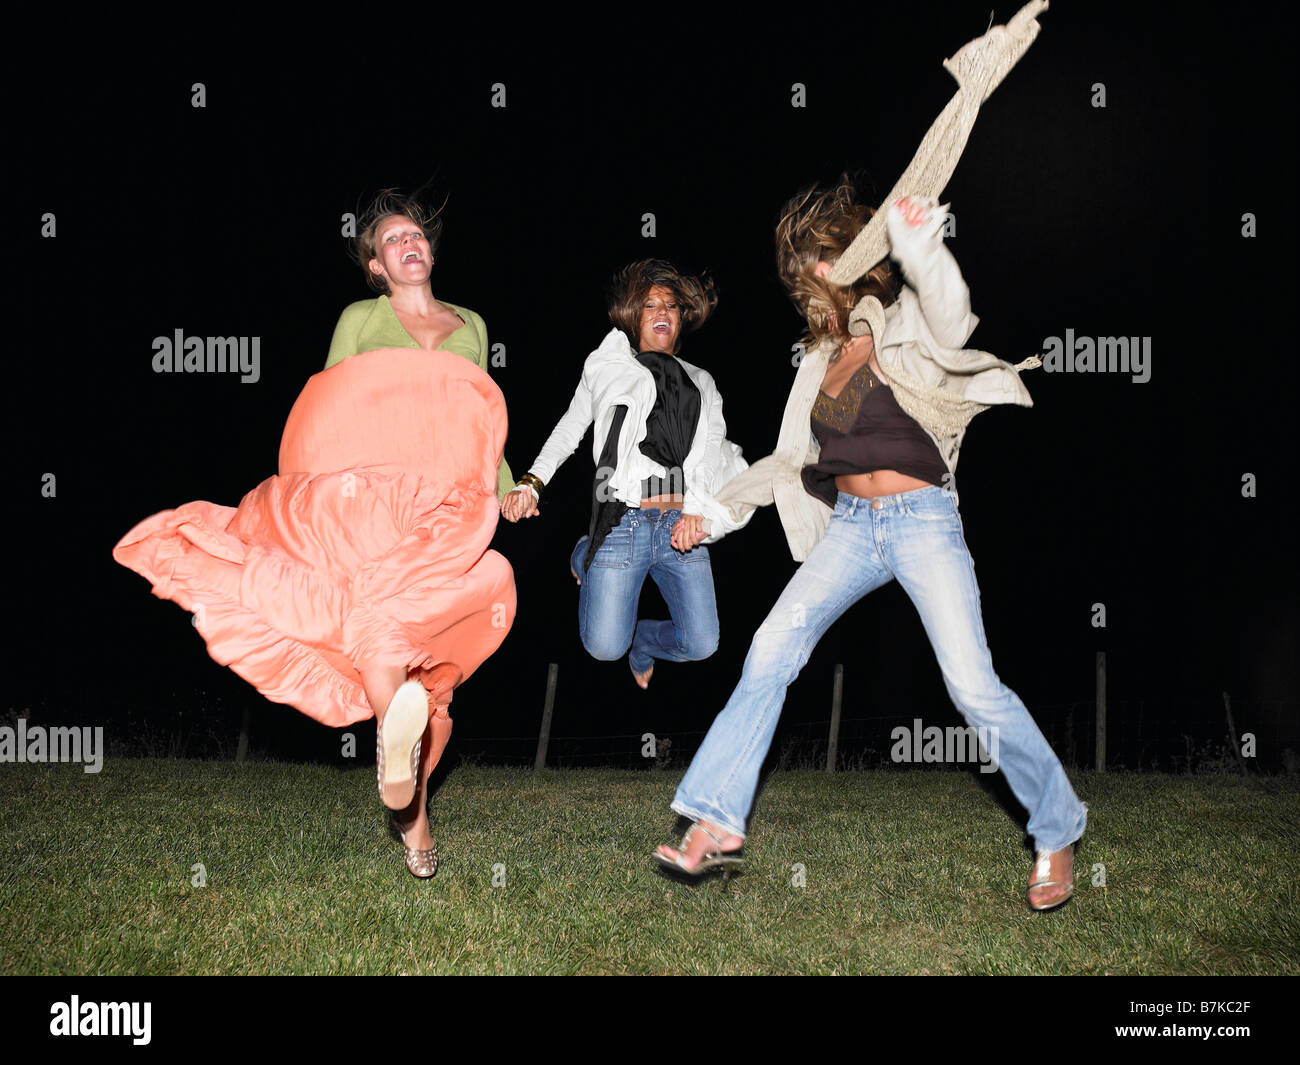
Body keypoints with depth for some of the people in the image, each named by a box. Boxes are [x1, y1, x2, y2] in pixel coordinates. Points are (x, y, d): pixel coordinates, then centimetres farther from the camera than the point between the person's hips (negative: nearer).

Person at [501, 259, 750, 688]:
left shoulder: (701, 383, 18)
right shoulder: (609, 367, 12)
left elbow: (712, 448, 5)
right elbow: (568, 431, 11)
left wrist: (695, 510, -13)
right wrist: (532, 482, -6)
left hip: (683, 525, 3)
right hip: (624, 521, -3)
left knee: (701, 644, -5)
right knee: (604, 648, -5)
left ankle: (640, 639, 30)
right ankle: (585, 556, 27)